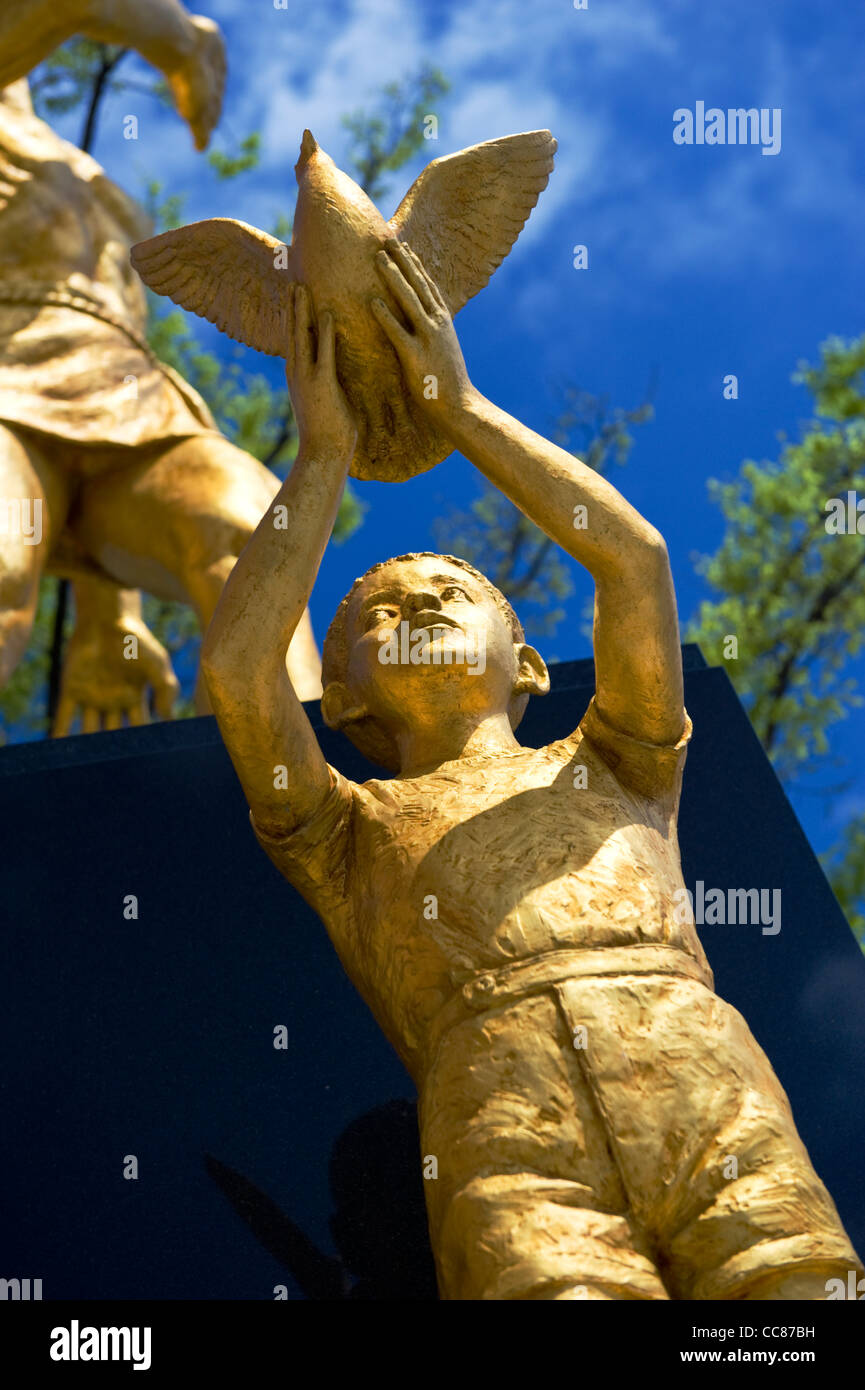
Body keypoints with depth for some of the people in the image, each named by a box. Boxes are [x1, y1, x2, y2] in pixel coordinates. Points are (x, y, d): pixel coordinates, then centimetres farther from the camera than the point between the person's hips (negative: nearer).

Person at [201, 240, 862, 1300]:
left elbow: (636, 559, 20)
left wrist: (460, 407, 23)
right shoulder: (346, 835, 30)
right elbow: (235, 667, 14)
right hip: (512, 1139, -1)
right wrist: (322, 456, 22)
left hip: (715, 1102, 2)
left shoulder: (612, 771, 33)